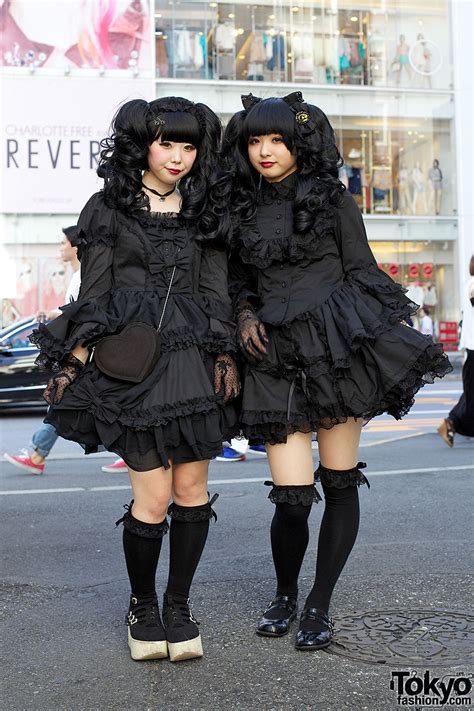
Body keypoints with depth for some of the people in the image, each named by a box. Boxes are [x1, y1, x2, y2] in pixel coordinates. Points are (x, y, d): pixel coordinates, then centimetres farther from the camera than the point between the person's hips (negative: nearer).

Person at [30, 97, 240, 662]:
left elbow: (217, 292, 13)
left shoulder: (205, 210, 14)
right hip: (131, 361, -3)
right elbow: (92, 293, 4)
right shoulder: (110, 206, 6)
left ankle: (178, 606, 19)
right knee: (154, 494, -6)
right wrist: (75, 360, -3)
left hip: (193, 358, 3)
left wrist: (224, 358, 4)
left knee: (192, 486, 1)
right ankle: (142, 606, 17)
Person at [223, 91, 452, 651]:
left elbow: (362, 274, 4)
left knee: (340, 484, 3)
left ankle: (319, 606, 20)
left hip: (338, 348, -1)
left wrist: (382, 350, -3)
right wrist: (244, 317, 0)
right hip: (275, 358, 1)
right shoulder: (242, 209, 12)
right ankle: (284, 595, 23)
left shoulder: (333, 199, 5)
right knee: (291, 496, -4)